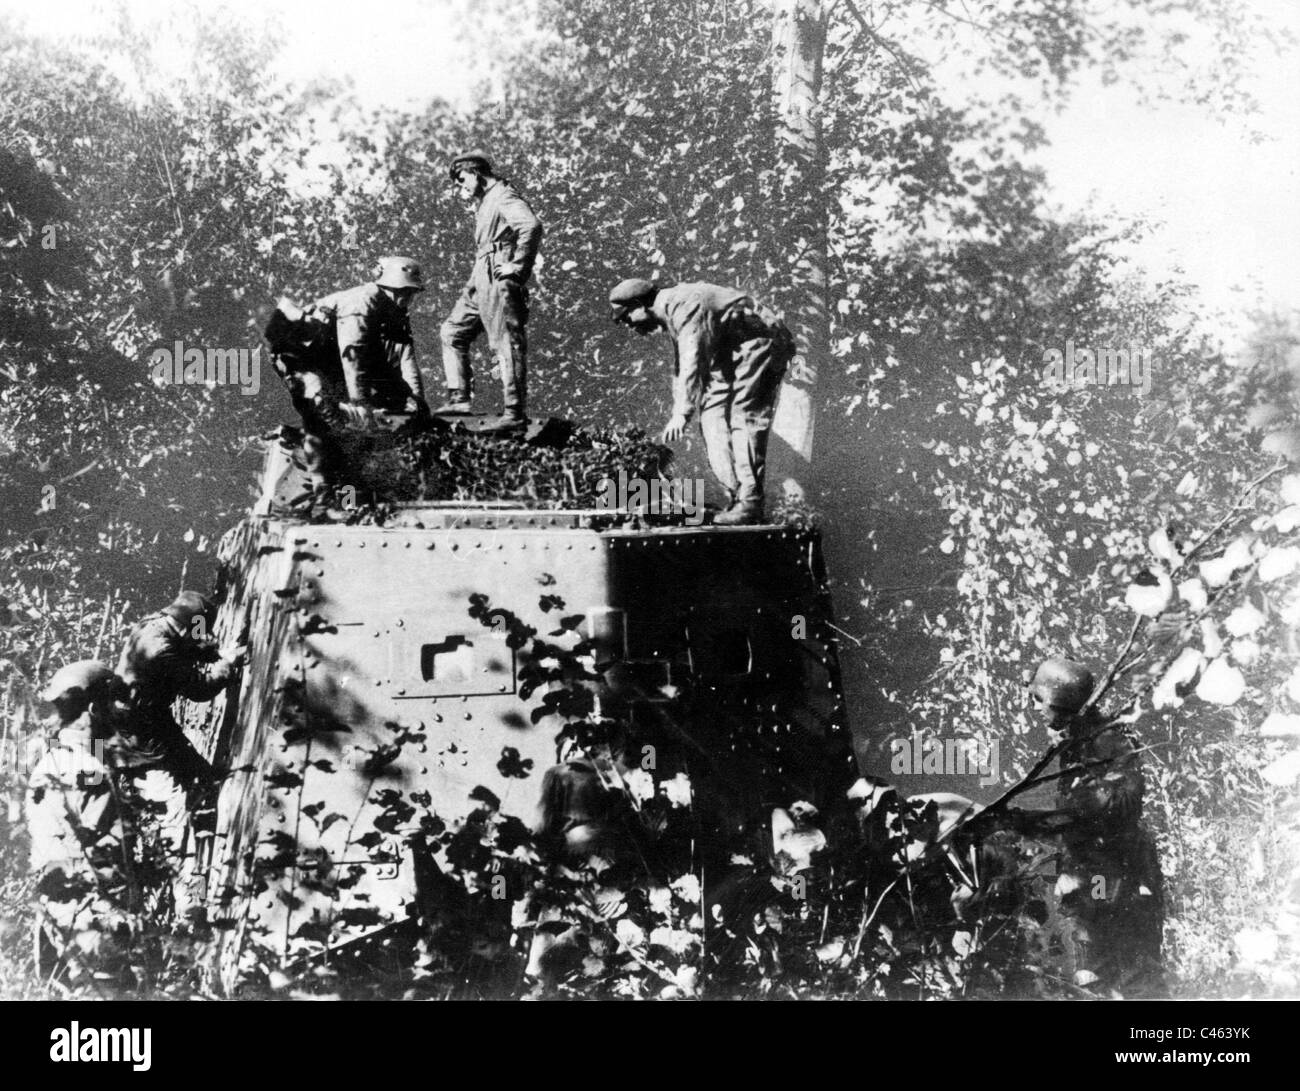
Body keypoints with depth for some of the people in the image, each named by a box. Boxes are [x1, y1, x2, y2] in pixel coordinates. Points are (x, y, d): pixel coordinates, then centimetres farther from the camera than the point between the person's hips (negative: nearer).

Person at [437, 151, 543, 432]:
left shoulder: (503, 196, -9)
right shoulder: (483, 204, 23)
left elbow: (532, 225, -25)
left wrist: (518, 266, -21)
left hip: (499, 282, -11)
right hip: (480, 282, 11)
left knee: (506, 344, -10)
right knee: (453, 332, 11)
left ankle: (515, 413, -10)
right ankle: (460, 399, 10)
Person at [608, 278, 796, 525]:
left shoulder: (686, 306, -22)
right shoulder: (672, 312, 12)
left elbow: (692, 362, -30)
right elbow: (682, 365, 20)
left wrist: (682, 413, -32)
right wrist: (678, 412, 17)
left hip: (759, 343, -10)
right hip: (732, 354, 10)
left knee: (744, 419, -15)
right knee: (713, 415, 3)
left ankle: (750, 504, -15)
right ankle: (735, 496, 2)